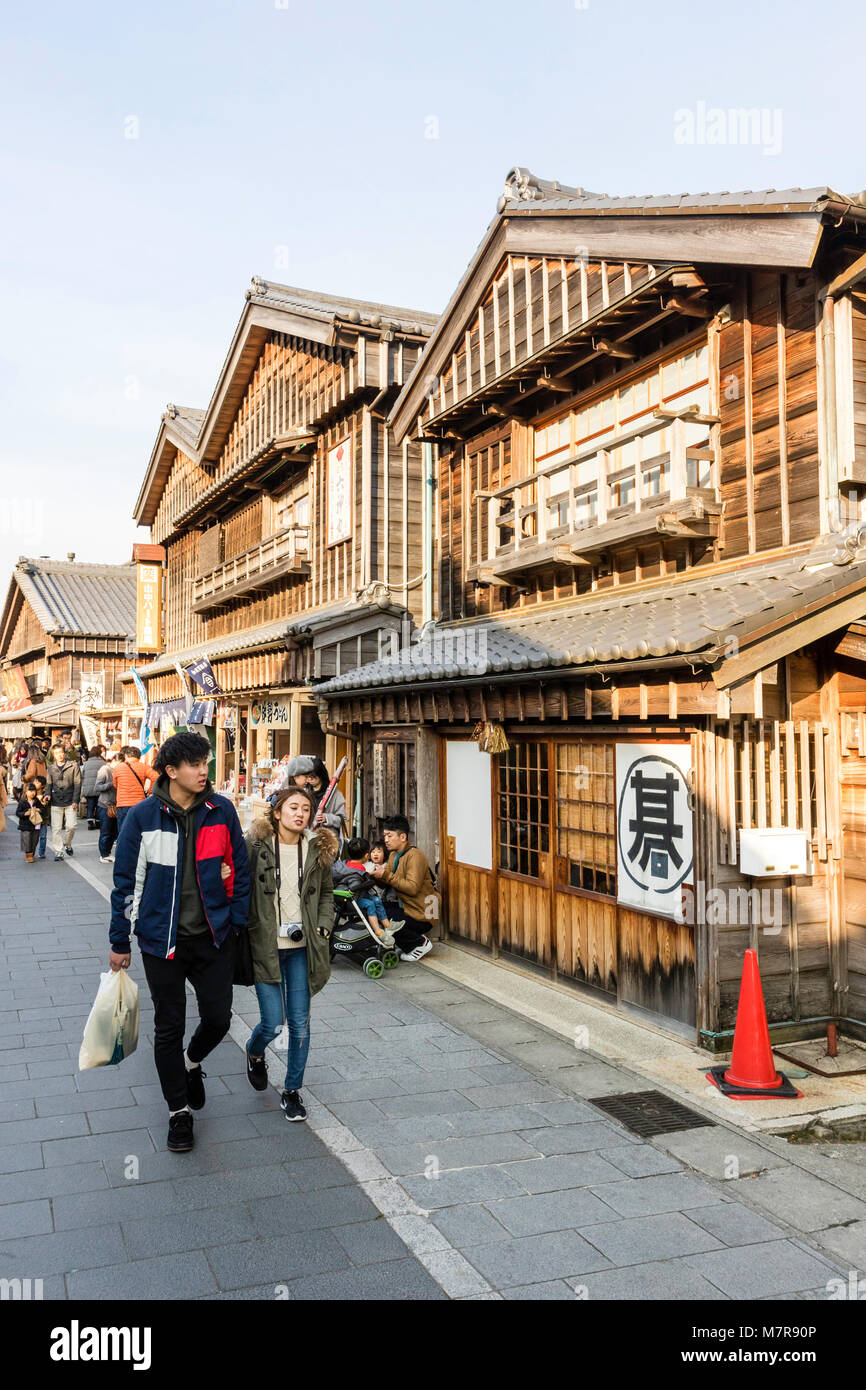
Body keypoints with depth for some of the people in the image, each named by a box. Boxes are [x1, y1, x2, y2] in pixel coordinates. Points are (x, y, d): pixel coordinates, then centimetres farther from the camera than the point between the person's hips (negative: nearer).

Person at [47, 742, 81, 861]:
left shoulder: (73, 766, 0)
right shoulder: (51, 769, 9)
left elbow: (77, 784, -1)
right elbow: (49, 784, 15)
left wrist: (75, 800, -7)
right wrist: (48, 795, -5)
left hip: (70, 802, -2)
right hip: (56, 802, 2)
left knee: (71, 826, -7)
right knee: (56, 828, 1)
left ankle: (67, 844, 21)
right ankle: (58, 852, 10)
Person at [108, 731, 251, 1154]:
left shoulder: (221, 811, -4)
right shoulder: (143, 816, -9)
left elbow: (239, 869, 5)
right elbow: (126, 881, -3)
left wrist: (237, 921, 2)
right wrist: (119, 942, 0)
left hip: (213, 936, 2)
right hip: (162, 939, -1)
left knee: (218, 1019, 6)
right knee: (169, 1028, 9)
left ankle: (191, 1063, 40)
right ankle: (179, 1111, 28)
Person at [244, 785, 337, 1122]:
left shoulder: (318, 848, 3)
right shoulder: (255, 845, -6)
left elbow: (326, 893, 15)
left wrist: (323, 928, 4)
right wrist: (247, 931, -8)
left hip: (302, 947, 3)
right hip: (265, 946, -3)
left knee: (300, 1023, 5)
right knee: (272, 1023, -1)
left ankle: (292, 1091, 24)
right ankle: (254, 1054, 35)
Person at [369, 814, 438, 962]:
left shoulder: (415, 855, -18)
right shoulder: (393, 855, 12)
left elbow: (413, 888, -26)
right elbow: (389, 879, 8)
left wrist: (386, 875, -26)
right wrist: (378, 874, -13)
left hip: (420, 911, -9)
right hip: (405, 906, 9)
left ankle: (420, 943, -1)